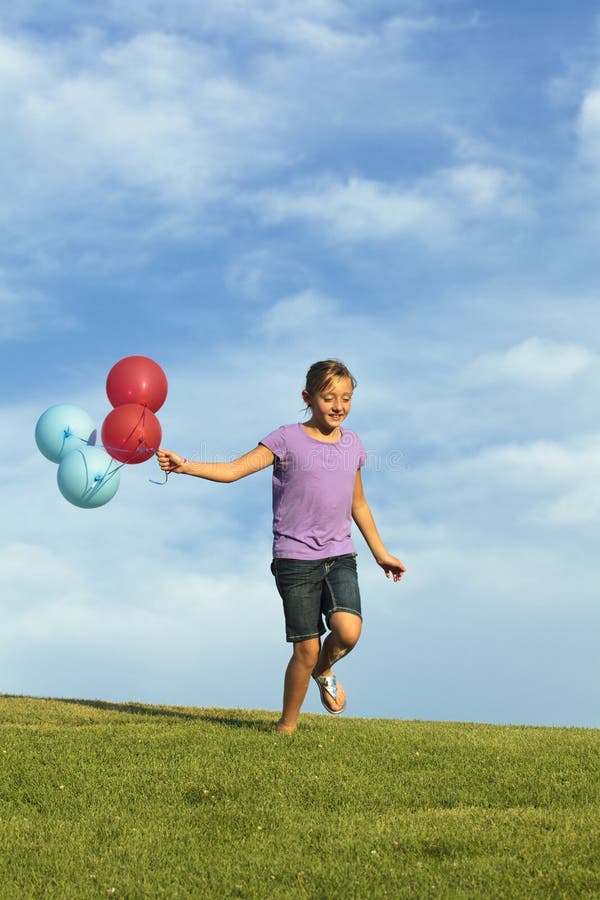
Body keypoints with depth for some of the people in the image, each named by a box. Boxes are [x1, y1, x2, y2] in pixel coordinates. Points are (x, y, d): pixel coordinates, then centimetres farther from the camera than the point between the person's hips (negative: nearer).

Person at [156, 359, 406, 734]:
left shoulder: (353, 444, 10)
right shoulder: (288, 439, -4)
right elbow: (232, 470, -12)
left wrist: (381, 553, 28)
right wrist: (183, 465, -26)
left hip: (340, 555, 3)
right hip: (295, 558, -3)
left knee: (348, 630, -21)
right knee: (306, 649, -4)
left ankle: (324, 670, 14)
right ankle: (287, 727, 18)